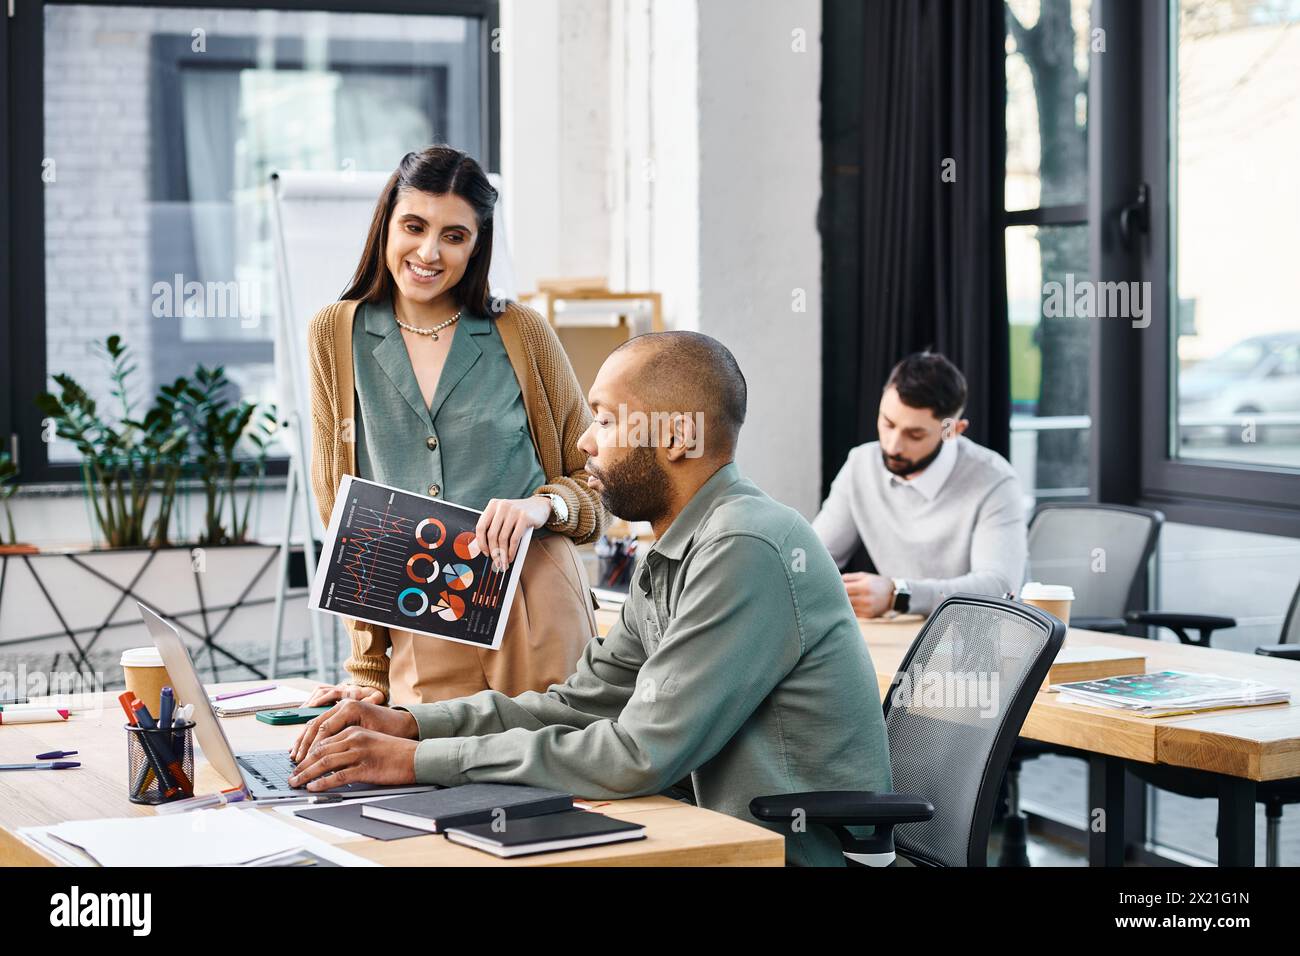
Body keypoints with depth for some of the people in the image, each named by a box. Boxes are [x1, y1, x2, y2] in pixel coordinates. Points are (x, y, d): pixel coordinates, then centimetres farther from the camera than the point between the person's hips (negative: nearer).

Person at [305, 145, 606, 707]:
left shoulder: (522, 334, 4)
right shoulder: (336, 337, 8)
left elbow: (593, 476, 11)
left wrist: (543, 506, -12)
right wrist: (368, 669, 5)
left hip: (536, 613, -1)